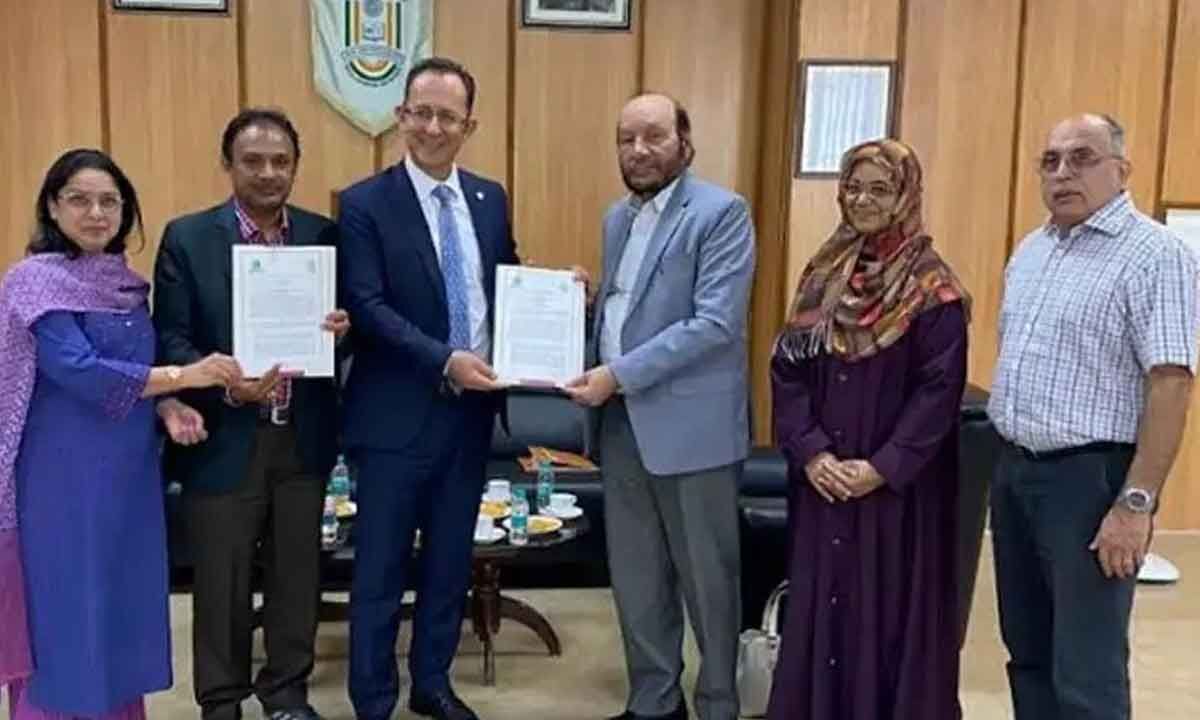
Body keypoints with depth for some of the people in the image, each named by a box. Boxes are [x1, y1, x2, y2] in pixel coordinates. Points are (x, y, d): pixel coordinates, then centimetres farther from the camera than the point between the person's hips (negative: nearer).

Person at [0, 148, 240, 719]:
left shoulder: (126, 282, 10)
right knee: (68, 614, 2)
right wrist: (184, 376, -22)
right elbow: (78, 371, -21)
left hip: (130, 470, 7)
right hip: (66, 473, -7)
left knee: (126, 605, 13)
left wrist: (168, 407, -5)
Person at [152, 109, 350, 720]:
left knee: (297, 574, 15)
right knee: (222, 583, 10)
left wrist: (341, 327, -15)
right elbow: (168, 340, -7)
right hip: (223, 440, -2)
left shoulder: (322, 235, 4)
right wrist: (226, 386, -23)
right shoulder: (186, 238, -4)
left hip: (302, 439, 3)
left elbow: (343, 324, 9)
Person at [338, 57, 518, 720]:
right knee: (380, 568, 7)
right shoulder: (364, 203, -8)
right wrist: (444, 361, -25)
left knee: (451, 560, 17)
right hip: (398, 413, -5)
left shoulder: (491, 199, 8)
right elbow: (366, 307, -16)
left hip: (472, 408, 5)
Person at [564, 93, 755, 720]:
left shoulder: (721, 213, -9)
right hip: (621, 420, 7)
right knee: (635, 576, 14)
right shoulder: (617, 216, 14)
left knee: (705, 577, 7)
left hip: (690, 422, -7)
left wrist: (619, 375, -20)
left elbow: (715, 323, -18)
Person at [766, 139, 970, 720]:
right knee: (821, 600, 11)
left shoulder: (933, 289, -7)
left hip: (898, 483, -4)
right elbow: (787, 372, 3)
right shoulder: (822, 276, 7)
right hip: (821, 478, 4)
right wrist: (810, 451, -10)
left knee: (888, 604, 4)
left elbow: (940, 390, -12)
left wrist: (883, 466, -18)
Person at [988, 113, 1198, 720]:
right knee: (1027, 653, 17)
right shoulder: (1029, 251, 13)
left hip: (1090, 476, -8)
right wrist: (1007, 461, 16)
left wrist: (1136, 503, -22)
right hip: (1014, 470, 8)